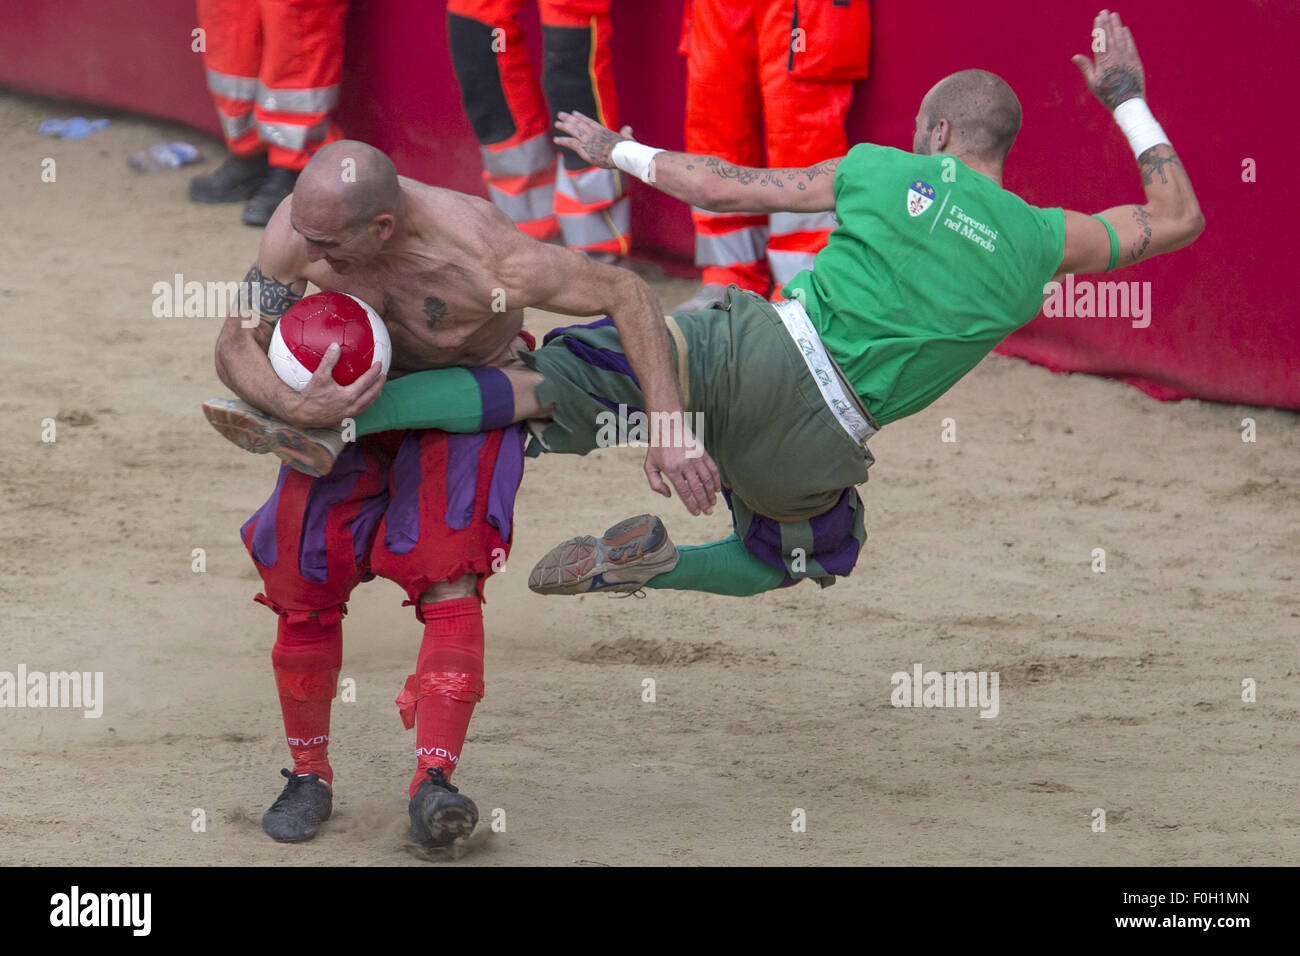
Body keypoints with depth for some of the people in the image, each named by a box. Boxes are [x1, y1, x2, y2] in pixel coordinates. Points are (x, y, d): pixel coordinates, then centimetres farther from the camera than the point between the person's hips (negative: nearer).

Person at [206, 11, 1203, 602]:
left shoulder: (882, 171, 6)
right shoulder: (1044, 243, 8)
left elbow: (731, 186, 10)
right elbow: (1177, 221, 22)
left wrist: (624, 154, 24)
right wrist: (1127, 101, 32)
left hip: (748, 347, -1)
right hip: (814, 444, 1)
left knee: (548, 384, -6)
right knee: (810, 552, 33)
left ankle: (337, 416, -22)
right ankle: (653, 562, 15)